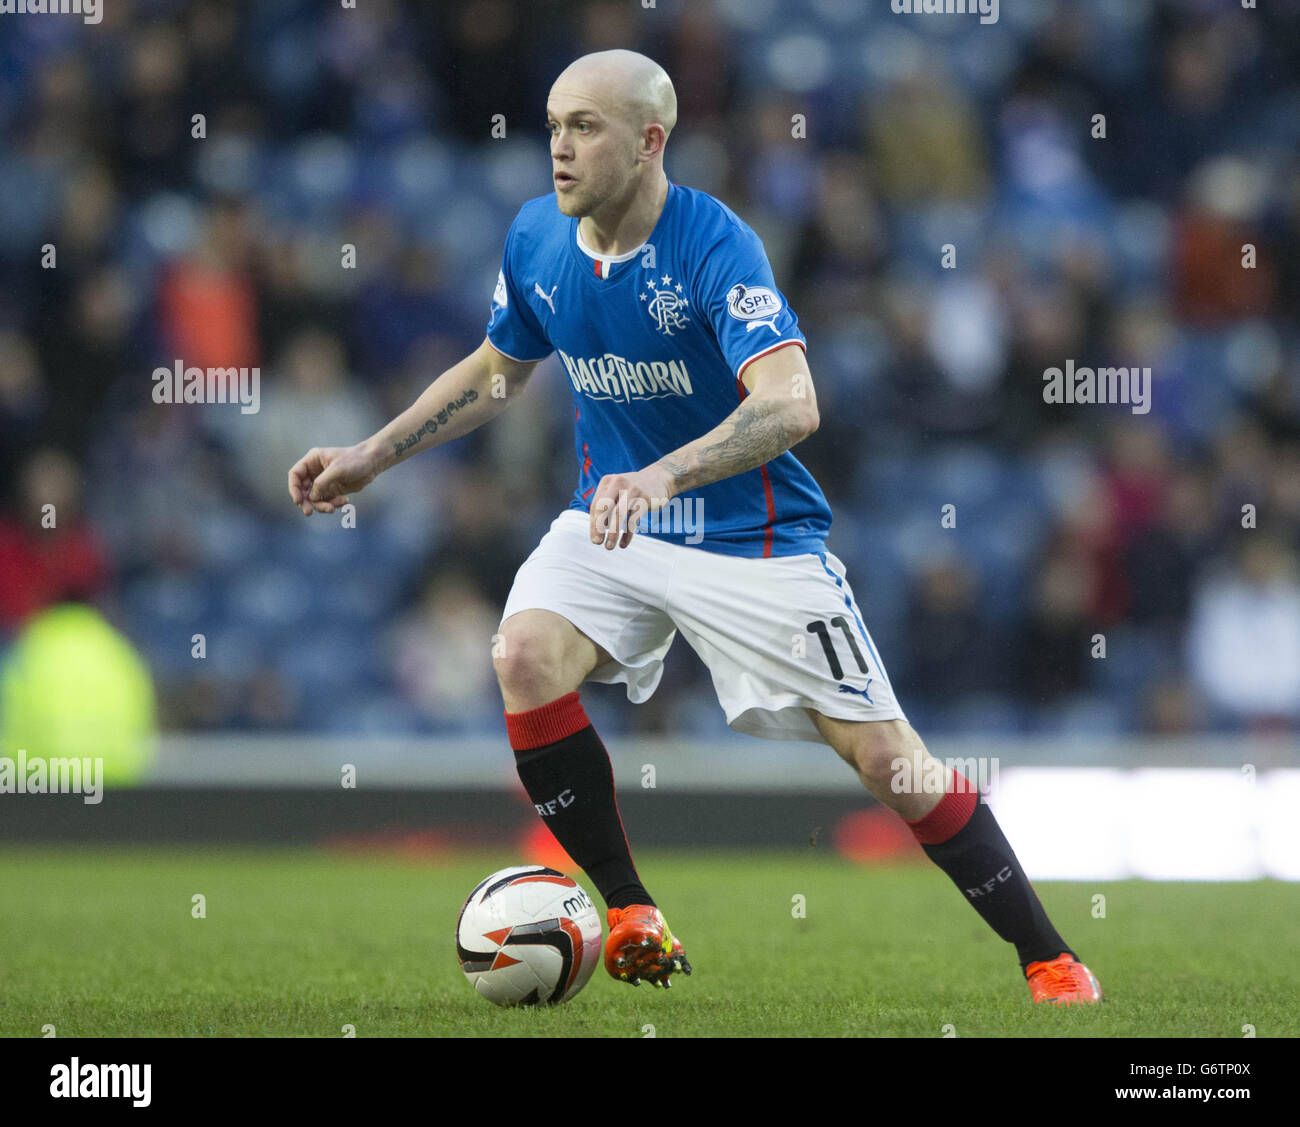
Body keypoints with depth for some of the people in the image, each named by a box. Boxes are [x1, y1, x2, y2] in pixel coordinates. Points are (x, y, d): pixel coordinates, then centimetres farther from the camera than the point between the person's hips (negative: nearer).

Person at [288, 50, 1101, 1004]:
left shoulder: (715, 244, -24)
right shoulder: (536, 238, -4)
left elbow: (790, 404, -38)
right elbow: (496, 370, 17)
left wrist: (662, 476, -51)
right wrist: (370, 457, 13)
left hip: (751, 534, -5)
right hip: (611, 520, 5)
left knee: (888, 760, -8)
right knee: (525, 657, -25)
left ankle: (1050, 961, 8)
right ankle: (629, 915, -10)